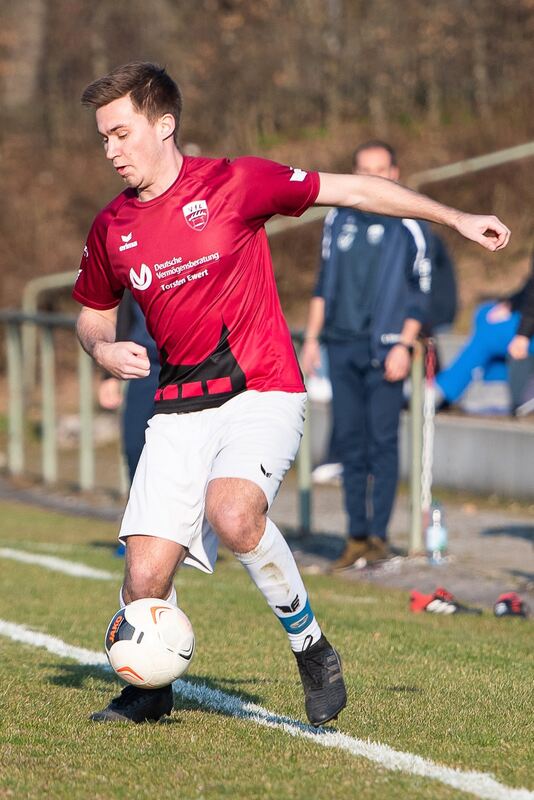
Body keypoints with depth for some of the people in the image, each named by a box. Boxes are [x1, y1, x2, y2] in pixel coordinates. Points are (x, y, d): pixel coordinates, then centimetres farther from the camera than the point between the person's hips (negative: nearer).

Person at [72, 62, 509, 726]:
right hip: (179, 409, 4)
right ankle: (150, 689, 22)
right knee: (145, 572, -8)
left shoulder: (233, 183, -6)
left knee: (231, 513, -33)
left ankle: (311, 647, -11)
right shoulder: (112, 229, 6)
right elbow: (93, 313, 23)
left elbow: (351, 190, 2)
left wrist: (456, 219, 4)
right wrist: (103, 350, -1)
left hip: (262, 392, -4)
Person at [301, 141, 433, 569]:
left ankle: (378, 535, -4)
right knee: (349, 442, 4)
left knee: (383, 442, -7)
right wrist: (312, 338, 13)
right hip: (342, 345, 4)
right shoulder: (339, 219, 13)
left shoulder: (408, 227, -1)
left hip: (385, 348, -4)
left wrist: (404, 346, -10)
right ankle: (356, 537, 8)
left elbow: (421, 292, -2)